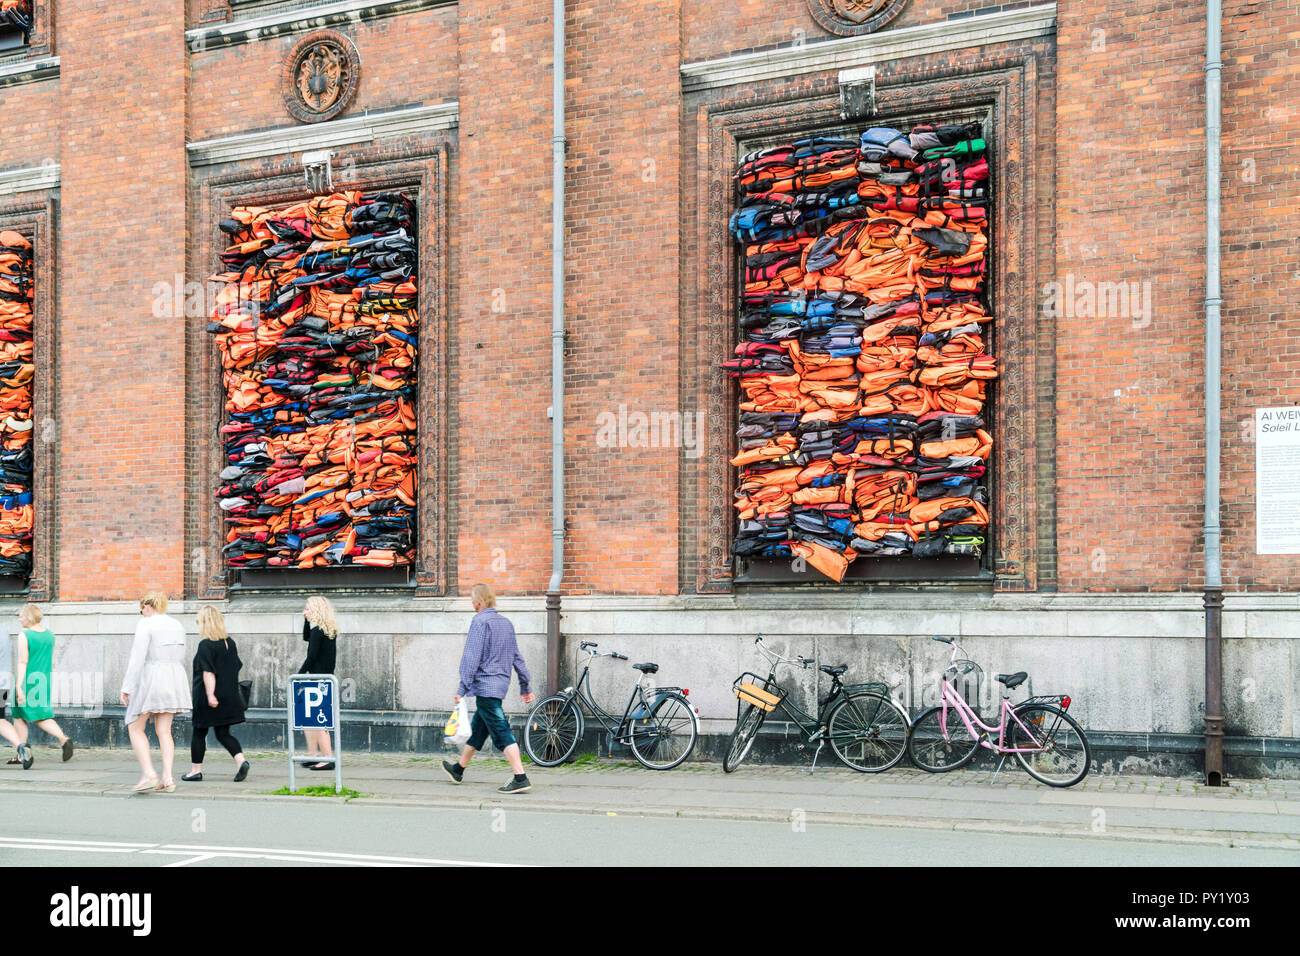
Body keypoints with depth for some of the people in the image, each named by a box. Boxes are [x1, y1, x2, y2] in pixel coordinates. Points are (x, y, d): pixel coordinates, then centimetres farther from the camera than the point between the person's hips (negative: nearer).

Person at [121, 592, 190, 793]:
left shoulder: (146, 624, -9)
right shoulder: (177, 625, 12)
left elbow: (137, 657, -15)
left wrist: (127, 687, -15)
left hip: (150, 679, -7)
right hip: (175, 679, 7)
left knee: (135, 728, 5)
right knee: (164, 731, 7)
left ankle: (149, 774, -8)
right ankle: (168, 778, -2)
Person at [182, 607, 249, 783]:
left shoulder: (205, 645, -13)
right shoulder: (230, 642, 7)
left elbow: (208, 672, -19)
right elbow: (236, 667, 15)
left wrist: (210, 694, -22)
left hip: (207, 697, -6)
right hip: (229, 696, 6)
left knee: (199, 732, 8)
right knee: (223, 733, 9)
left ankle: (196, 770, 14)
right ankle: (241, 760, -12)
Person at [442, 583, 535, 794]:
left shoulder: (480, 621, -10)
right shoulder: (506, 623, 15)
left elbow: (471, 657, -15)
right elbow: (517, 657, 19)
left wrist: (462, 688, -14)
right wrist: (525, 686, 23)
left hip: (485, 685, -9)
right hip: (501, 682, 9)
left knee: (501, 732, -12)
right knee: (477, 728, 20)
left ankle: (521, 779, -19)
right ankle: (458, 769, 35)